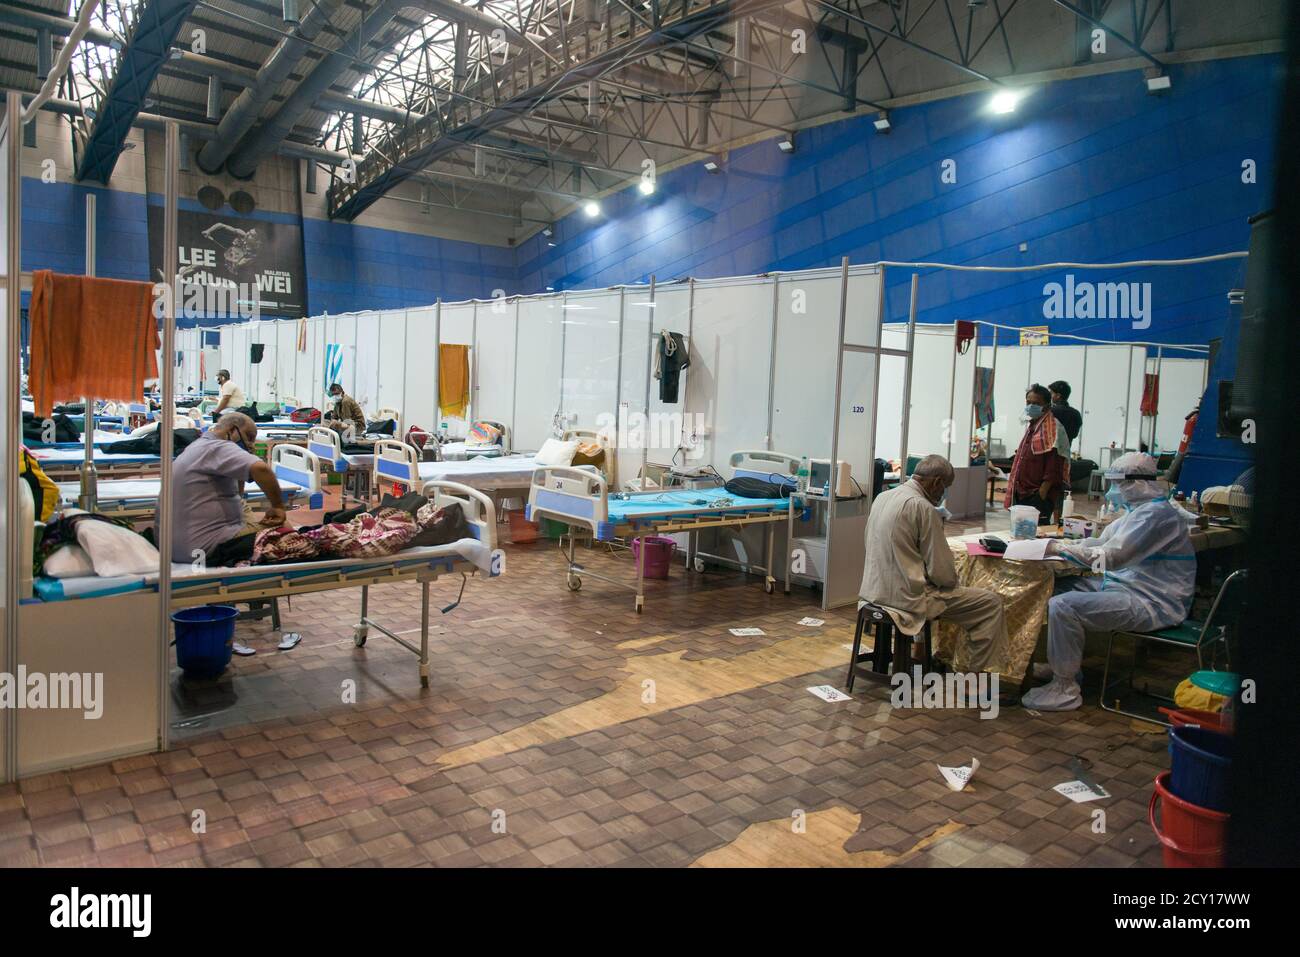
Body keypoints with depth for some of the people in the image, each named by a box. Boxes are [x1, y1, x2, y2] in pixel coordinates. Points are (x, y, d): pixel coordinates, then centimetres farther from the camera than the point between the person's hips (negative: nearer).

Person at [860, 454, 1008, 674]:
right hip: (906, 596, -9)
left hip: (875, 589, 9)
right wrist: (952, 580, 7)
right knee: (991, 603, -1)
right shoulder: (923, 507, -18)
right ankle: (982, 674, 6)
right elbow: (942, 572, -16)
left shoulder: (883, 497, 7)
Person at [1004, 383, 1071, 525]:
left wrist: (1043, 492, -21)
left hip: (1039, 496, -9)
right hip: (1022, 494, 9)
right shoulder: (1031, 425, 17)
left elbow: (1054, 466, -18)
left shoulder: (1052, 428, -11)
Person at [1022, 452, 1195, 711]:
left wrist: (1060, 548, -18)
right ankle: (1060, 663, 21)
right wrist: (1062, 542, 5)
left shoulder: (1156, 514, -20)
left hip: (1150, 604, -11)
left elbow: (1110, 557, -27)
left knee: (1062, 606, -23)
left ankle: (1065, 688, -11)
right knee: (1058, 585, 12)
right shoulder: (1140, 508, 14)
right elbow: (1102, 542, 21)